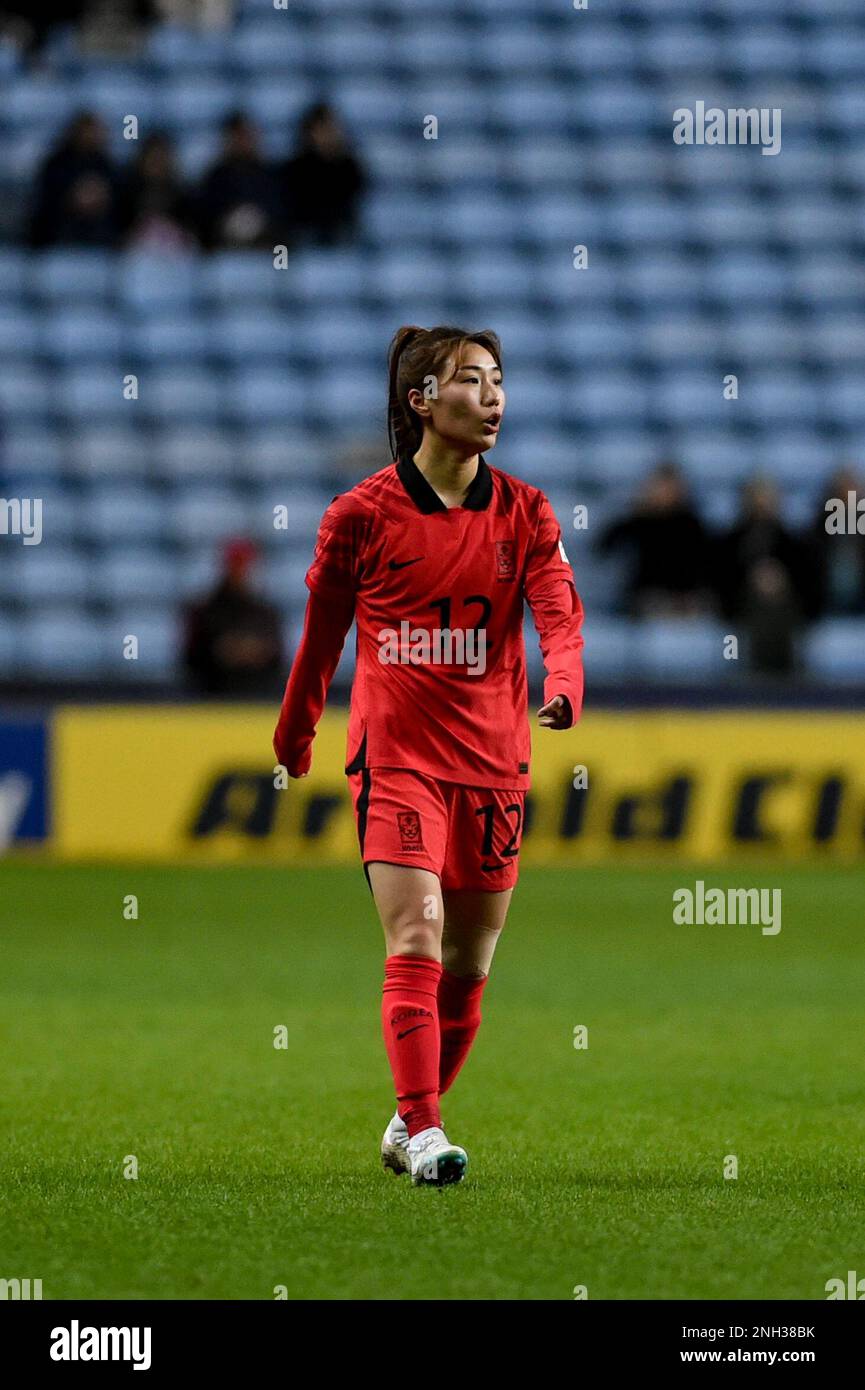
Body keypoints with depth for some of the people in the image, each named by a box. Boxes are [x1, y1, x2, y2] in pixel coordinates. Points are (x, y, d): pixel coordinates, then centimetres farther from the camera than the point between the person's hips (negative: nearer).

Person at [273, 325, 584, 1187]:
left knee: (469, 962, 9)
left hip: (491, 759, 3)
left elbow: (558, 610, -11)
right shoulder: (363, 515, -3)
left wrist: (563, 685, -32)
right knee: (416, 939, -18)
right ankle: (424, 1132, -22)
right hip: (395, 753, -3)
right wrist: (295, 734, 19)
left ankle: (412, 1121, 26)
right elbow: (321, 629, 10)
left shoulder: (523, 512, 3)